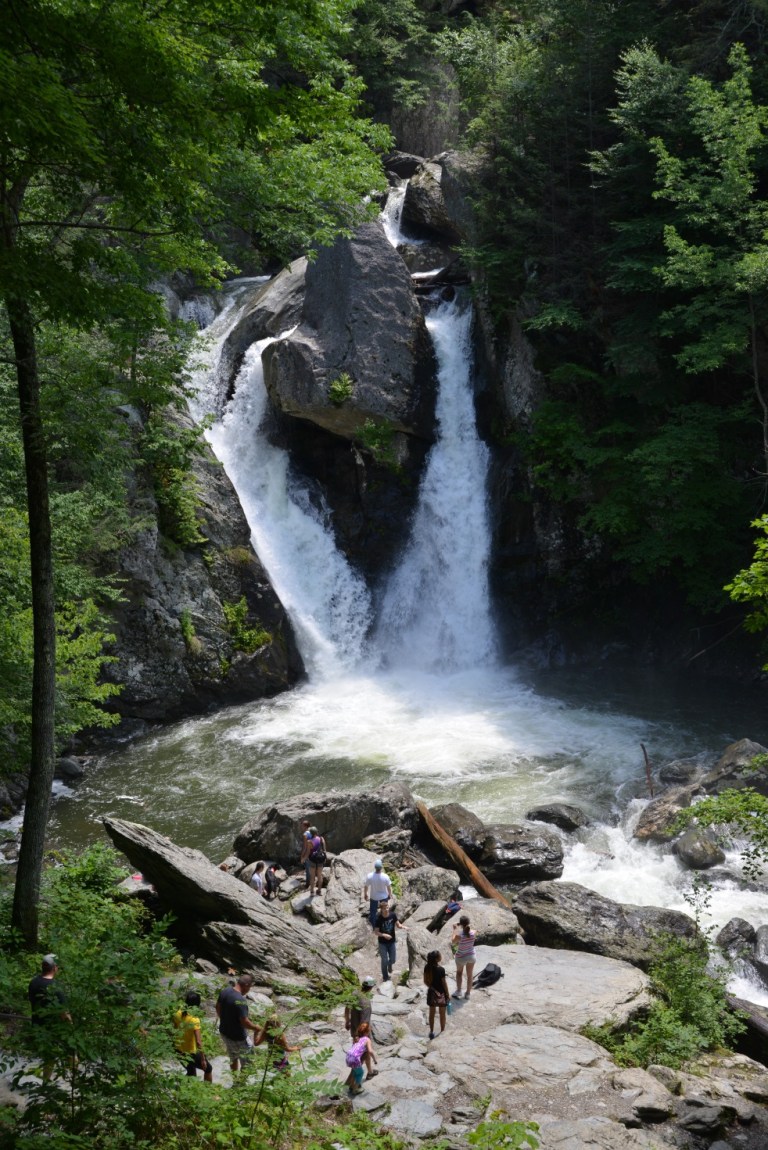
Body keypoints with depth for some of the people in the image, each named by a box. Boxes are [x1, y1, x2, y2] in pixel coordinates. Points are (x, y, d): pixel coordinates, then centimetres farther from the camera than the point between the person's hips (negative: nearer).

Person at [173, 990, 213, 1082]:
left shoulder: (178, 1014, -10)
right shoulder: (194, 1020, -28)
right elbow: (198, 1042, -28)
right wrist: (203, 1059, -20)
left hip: (179, 1051, 6)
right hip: (191, 1052, -6)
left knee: (191, 1072, 28)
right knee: (208, 1068, 19)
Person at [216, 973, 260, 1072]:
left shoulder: (225, 991, -7)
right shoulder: (241, 1000, -31)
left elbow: (218, 1007, 9)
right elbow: (245, 1022, -28)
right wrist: (256, 1028, -11)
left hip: (224, 1032, 8)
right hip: (237, 1037, -8)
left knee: (233, 1057, 27)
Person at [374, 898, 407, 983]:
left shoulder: (393, 915, -14)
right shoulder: (378, 919, -21)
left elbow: (398, 924, -3)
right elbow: (376, 932, -15)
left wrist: (403, 927, -24)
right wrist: (384, 935, -32)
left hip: (392, 941, 3)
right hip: (382, 943, -3)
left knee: (393, 959, 11)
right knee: (384, 961, 6)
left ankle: (390, 964, 48)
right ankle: (385, 978, 26)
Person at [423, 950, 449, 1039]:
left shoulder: (427, 968, -9)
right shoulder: (441, 969, -24)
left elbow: (425, 982, -2)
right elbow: (444, 983, -15)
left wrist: (431, 987, 10)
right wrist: (447, 994, -3)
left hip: (431, 993, 4)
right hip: (441, 993, -4)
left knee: (432, 1013, 18)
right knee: (442, 1014, 14)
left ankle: (432, 1032, 27)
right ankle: (442, 1031, 24)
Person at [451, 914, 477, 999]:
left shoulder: (459, 935, -31)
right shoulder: (473, 933, -21)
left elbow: (453, 943, -10)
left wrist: (455, 930, -6)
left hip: (461, 957, -2)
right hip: (471, 956, 2)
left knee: (459, 972, 27)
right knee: (469, 975, 21)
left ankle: (458, 991, 26)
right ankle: (468, 993, 33)